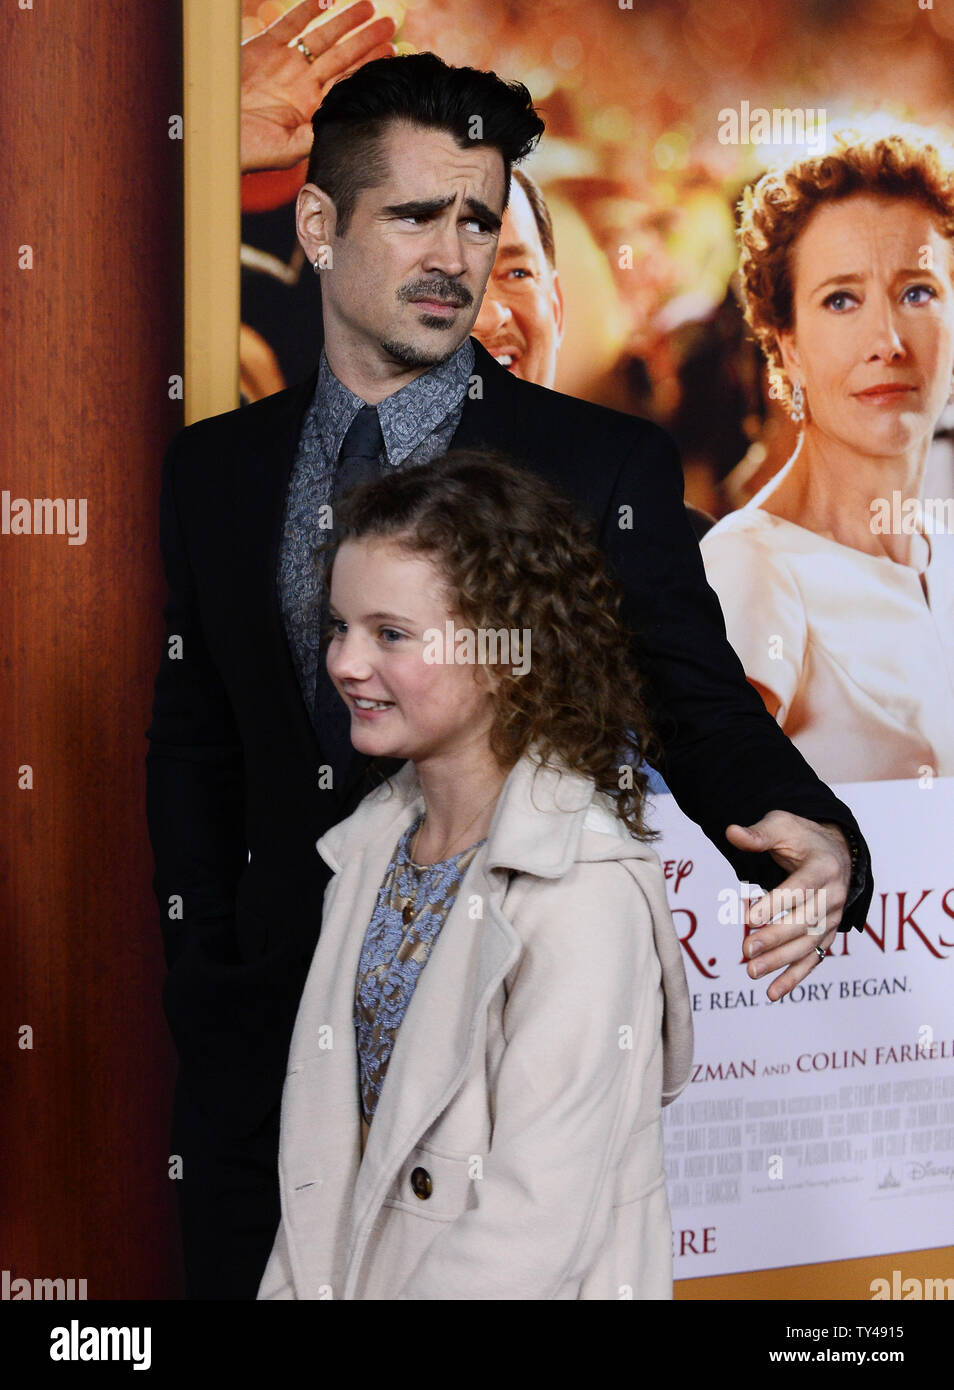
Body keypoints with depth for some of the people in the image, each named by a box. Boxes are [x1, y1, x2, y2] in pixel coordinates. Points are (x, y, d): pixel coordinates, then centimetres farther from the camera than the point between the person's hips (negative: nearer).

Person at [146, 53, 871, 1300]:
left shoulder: (605, 468, -5)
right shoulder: (218, 469, 6)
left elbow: (703, 709, -6)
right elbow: (194, 751, 13)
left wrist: (817, 843, -26)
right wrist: (206, 970, 5)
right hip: (271, 1038, 3)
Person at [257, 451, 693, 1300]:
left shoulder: (584, 889, -20)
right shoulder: (370, 847, 5)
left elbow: (535, 1230, -23)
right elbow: (329, 1148, 7)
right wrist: (293, 1290, 0)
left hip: (536, 1289, -6)